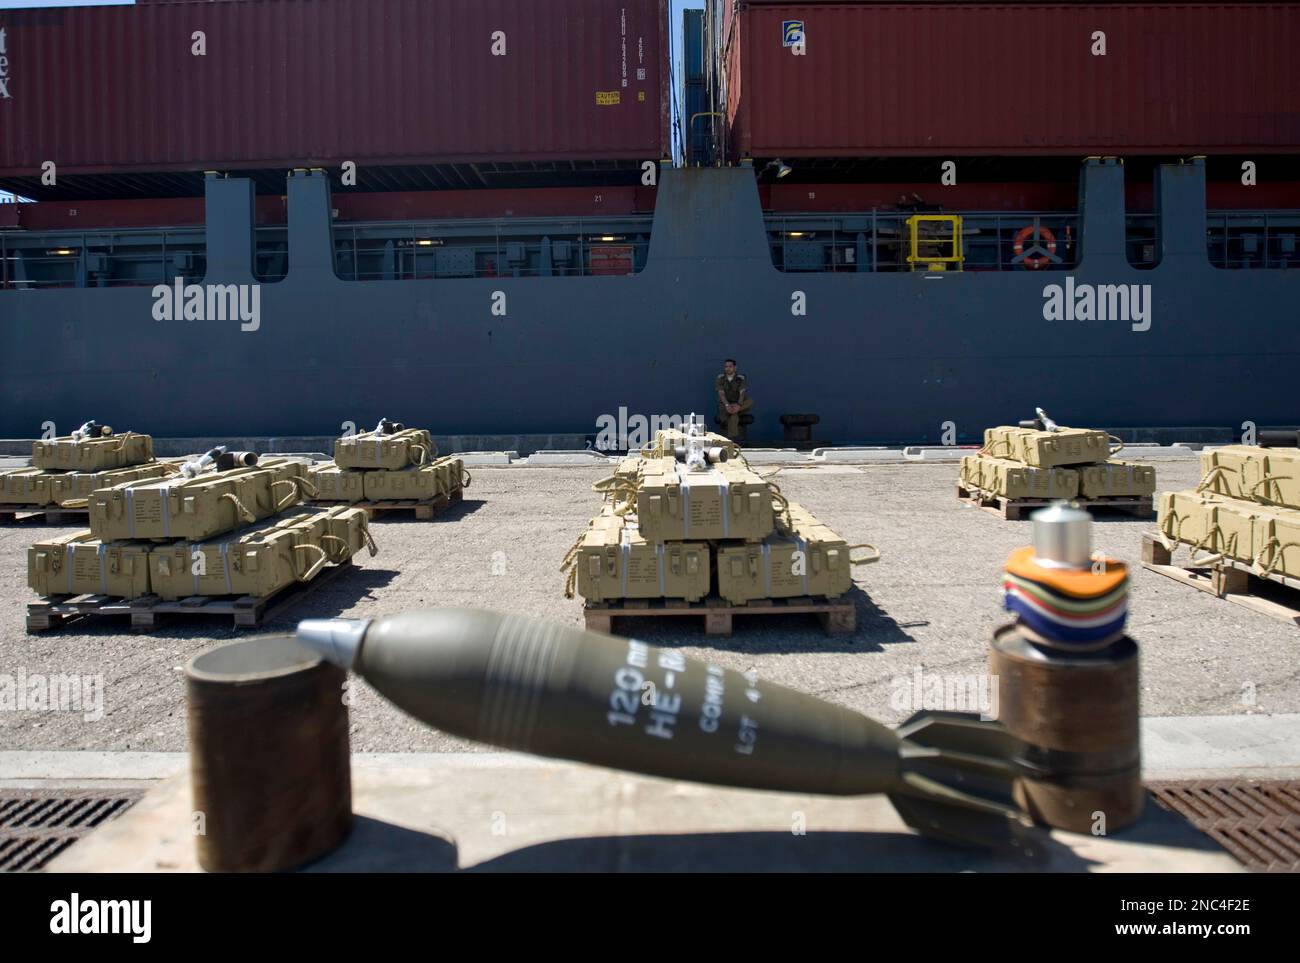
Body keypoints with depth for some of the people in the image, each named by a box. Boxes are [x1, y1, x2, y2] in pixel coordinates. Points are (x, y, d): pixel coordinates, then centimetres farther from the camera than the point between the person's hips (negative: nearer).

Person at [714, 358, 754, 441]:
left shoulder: (740, 378, 3)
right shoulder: (720, 378, 2)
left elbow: (742, 393, -10)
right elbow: (721, 393, -10)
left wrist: (739, 405, -31)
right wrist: (727, 405, -29)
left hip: (737, 404, 2)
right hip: (725, 405, -2)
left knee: (750, 401, -29)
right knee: (734, 415, -34)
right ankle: (732, 438, -29)